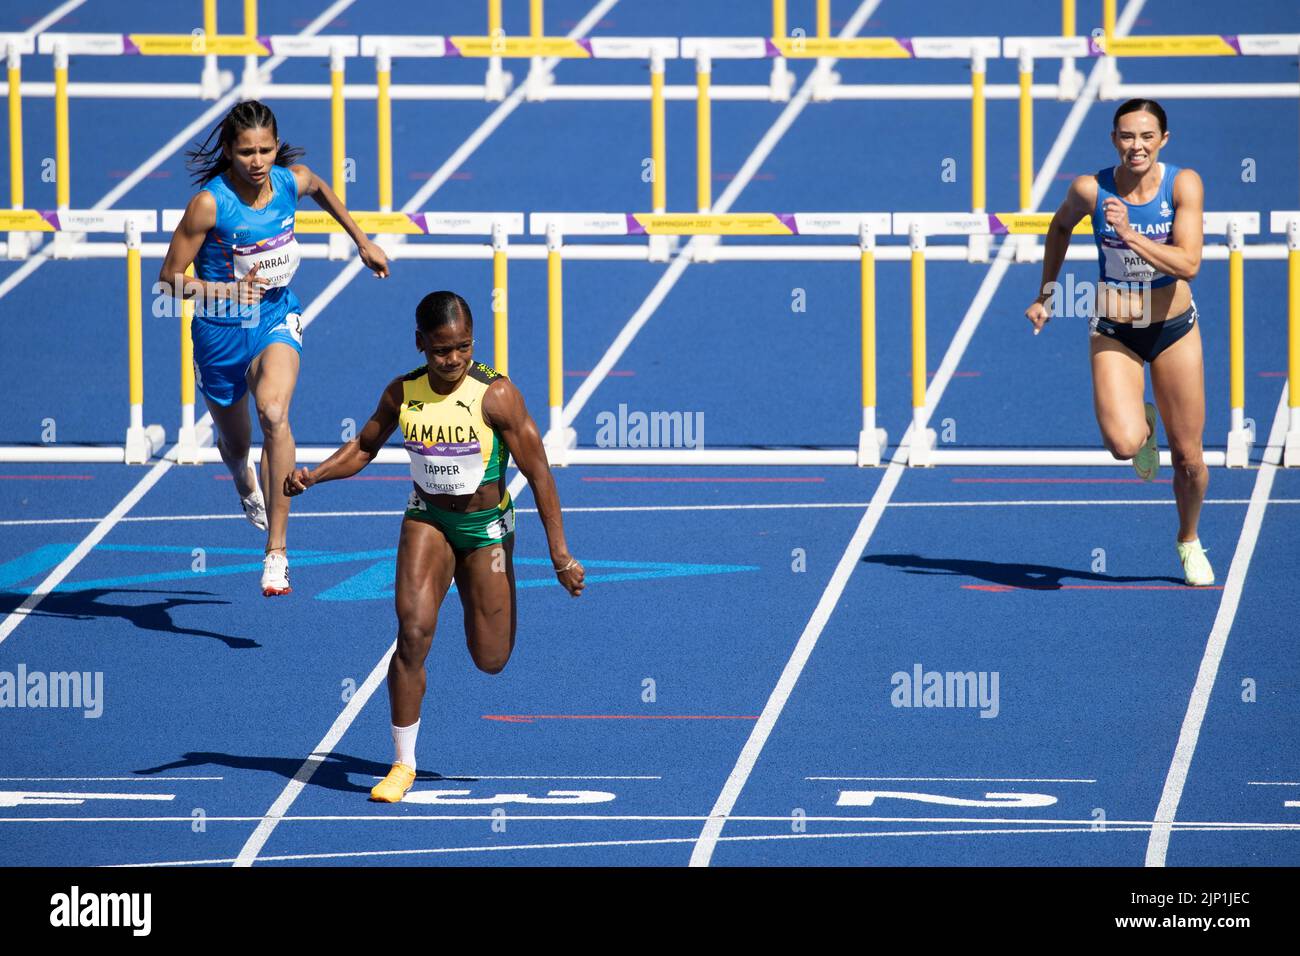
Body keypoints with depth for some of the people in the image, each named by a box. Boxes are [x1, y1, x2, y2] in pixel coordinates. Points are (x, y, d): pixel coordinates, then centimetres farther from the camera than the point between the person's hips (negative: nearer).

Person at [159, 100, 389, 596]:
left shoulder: (293, 181, -11)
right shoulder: (209, 204, -22)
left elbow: (323, 190, 16)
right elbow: (170, 278, -16)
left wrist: (362, 241, 24)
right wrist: (230, 290, -30)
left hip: (276, 317, 1)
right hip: (221, 330, -1)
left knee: (273, 413, -28)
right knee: (234, 441, 17)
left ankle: (276, 549, -29)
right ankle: (245, 482, 60)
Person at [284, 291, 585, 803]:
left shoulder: (496, 394, -19)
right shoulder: (403, 394, -9)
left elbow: (538, 472, -15)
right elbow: (364, 447, 9)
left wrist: (560, 552, -17)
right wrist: (313, 475, -9)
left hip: (487, 527, -2)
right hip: (427, 520, 2)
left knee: (490, 660, 4)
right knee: (413, 631, -19)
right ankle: (403, 765, -8)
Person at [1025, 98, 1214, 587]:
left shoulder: (1184, 184, -15)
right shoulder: (1090, 190, -13)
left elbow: (1189, 263, -24)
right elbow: (1060, 227, 10)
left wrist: (1131, 236, -35)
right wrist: (1046, 294, 12)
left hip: (1173, 330, 0)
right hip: (1113, 334, 0)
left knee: (1189, 458, 7)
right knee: (1123, 445, -23)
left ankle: (1189, 542, 37)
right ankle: (1140, 425, 15)